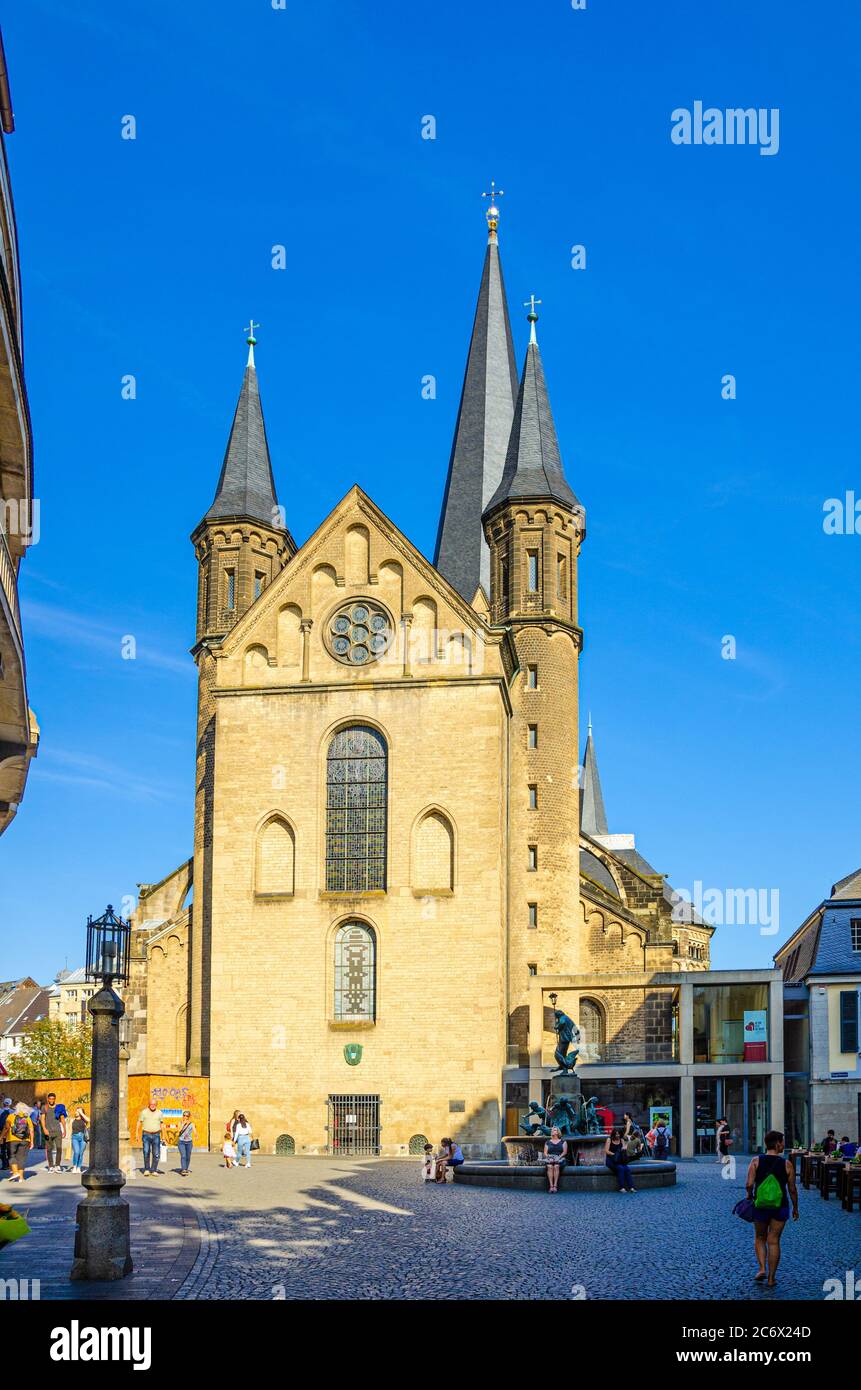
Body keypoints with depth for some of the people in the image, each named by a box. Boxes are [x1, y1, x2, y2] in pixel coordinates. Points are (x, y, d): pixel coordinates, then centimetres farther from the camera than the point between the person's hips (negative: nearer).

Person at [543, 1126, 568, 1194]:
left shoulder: (562, 1142, 13)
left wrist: (559, 1157, -13)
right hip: (550, 1158, 1)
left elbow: (565, 1152, 2)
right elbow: (545, 1153, 10)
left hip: (559, 1158, -1)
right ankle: (551, 1186, -38)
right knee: (550, 1167, -33)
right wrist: (549, 1158, -10)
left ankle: (555, 1186, -36)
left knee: (556, 1166, -35)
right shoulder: (548, 1142, 19)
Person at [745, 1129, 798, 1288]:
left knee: (760, 1238, 20)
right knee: (774, 1241, 8)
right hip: (780, 1207, 0)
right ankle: (771, 1278, 11)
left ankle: (762, 1268, 4)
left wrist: (749, 1195, 9)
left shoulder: (756, 1161, -5)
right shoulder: (787, 1164, -6)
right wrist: (795, 1208, 12)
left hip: (760, 1206, 1)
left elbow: (749, 1184, -12)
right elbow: (792, 1189, -1)